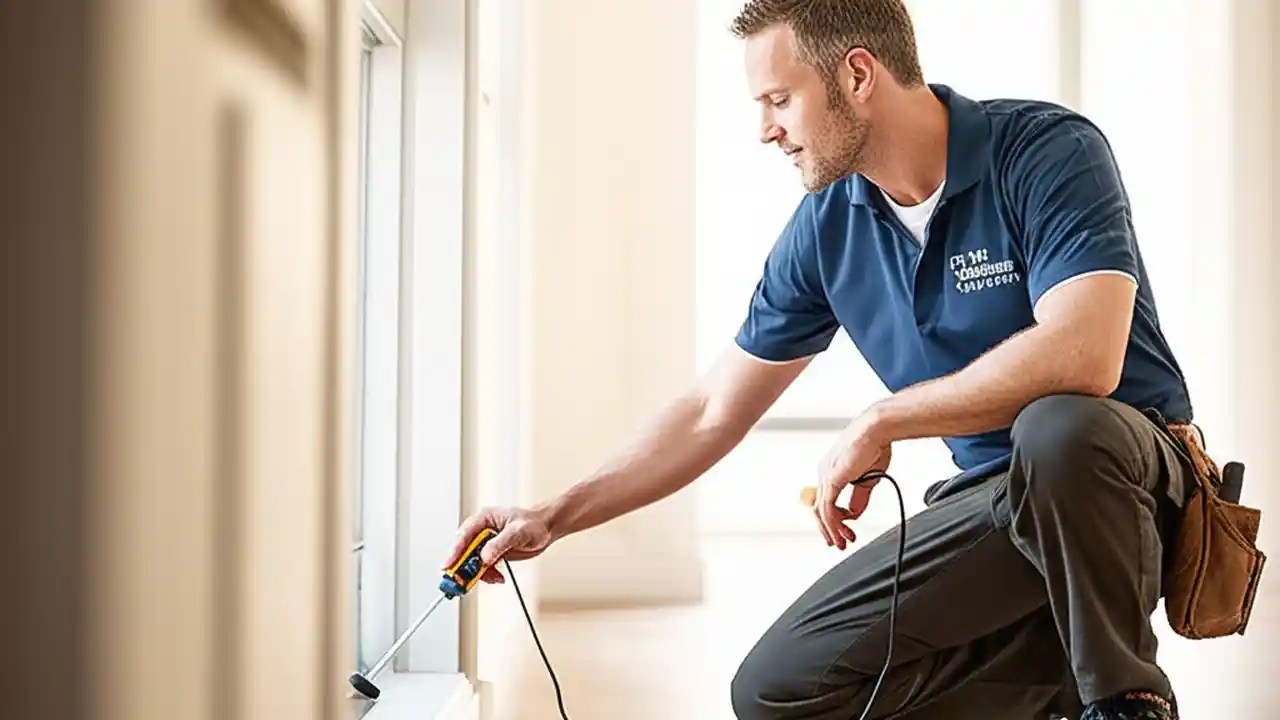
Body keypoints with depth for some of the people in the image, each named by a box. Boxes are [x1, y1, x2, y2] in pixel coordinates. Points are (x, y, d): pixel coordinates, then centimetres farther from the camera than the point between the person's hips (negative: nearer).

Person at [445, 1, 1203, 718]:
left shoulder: (1049, 151, -17)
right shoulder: (826, 227, 0)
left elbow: (1082, 356, -33)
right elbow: (714, 414, 8)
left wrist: (879, 422, -24)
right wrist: (555, 518, 7)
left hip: (1123, 464, -5)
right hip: (991, 494, 5)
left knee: (1056, 429, -40)